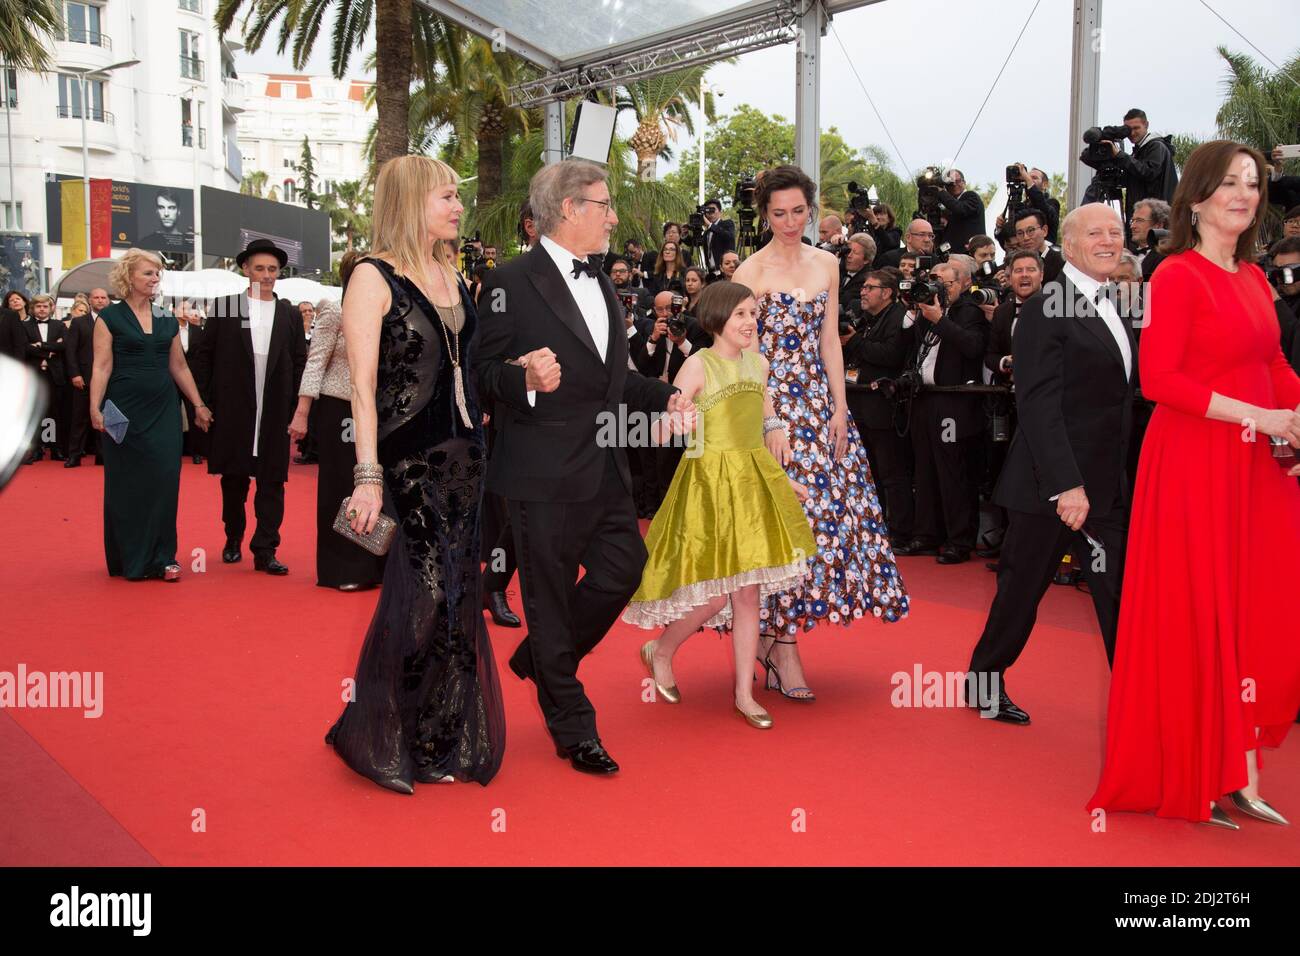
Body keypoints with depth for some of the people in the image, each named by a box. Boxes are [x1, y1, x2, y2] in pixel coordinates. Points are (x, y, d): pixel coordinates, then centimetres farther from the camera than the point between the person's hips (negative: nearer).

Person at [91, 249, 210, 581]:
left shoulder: (167, 319, 11)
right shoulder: (110, 317, -2)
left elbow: (179, 367, 15)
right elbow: (102, 367, -7)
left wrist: (199, 405, 12)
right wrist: (95, 407, -18)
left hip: (163, 410, 4)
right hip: (125, 412, -3)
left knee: (165, 481, -1)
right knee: (127, 485, 4)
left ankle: (162, 557, 8)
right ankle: (130, 560, 14)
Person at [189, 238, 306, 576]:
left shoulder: (290, 314, 7)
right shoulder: (225, 308, 3)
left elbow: (300, 365, 6)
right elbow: (203, 357, 4)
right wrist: (202, 403, -2)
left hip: (275, 414, 1)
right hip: (232, 412, -1)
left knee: (272, 482, 0)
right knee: (233, 479, 10)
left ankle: (265, 550, 5)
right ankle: (233, 539, 28)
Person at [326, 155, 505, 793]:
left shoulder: (454, 275, 13)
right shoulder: (374, 278, -7)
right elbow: (362, 386, -13)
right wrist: (368, 477, -19)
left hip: (464, 457, 7)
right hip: (407, 461, -6)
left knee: (454, 598, 11)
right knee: (420, 602, -3)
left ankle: (444, 743, 26)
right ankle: (379, 740, 19)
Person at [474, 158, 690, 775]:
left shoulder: (602, 286, 17)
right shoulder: (514, 282, -9)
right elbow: (484, 371, -11)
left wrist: (666, 397, 10)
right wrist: (527, 381, -31)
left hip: (606, 468, 8)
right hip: (545, 471, -8)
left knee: (624, 567, 6)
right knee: (550, 595, 3)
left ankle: (539, 657, 31)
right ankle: (573, 729, 18)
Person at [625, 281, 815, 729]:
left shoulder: (758, 364, 9)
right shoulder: (697, 365, -9)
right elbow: (665, 428, -11)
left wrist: (783, 478, 16)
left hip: (755, 482, 6)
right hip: (710, 483, -5)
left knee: (748, 592, 6)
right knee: (717, 593, -6)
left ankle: (745, 694, 15)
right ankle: (660, 651, 22)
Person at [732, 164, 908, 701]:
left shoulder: (827, 265, 11)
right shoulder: (751, 271, -5)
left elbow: (829, 340, 11)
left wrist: (839, 408, 3)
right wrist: (771, 421, -16)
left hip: (819, 402, 6)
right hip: (769, 403, -6)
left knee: (826, 508, 4)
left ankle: (771, 632, 16)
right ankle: (784, 646, 1)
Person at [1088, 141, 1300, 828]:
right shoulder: (1178, 275, -8)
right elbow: (1158, 379, -16)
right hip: (1194, 464, -7)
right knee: (1196, 620, 1)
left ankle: (1238, 770, 18)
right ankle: (1190, 779, 15)